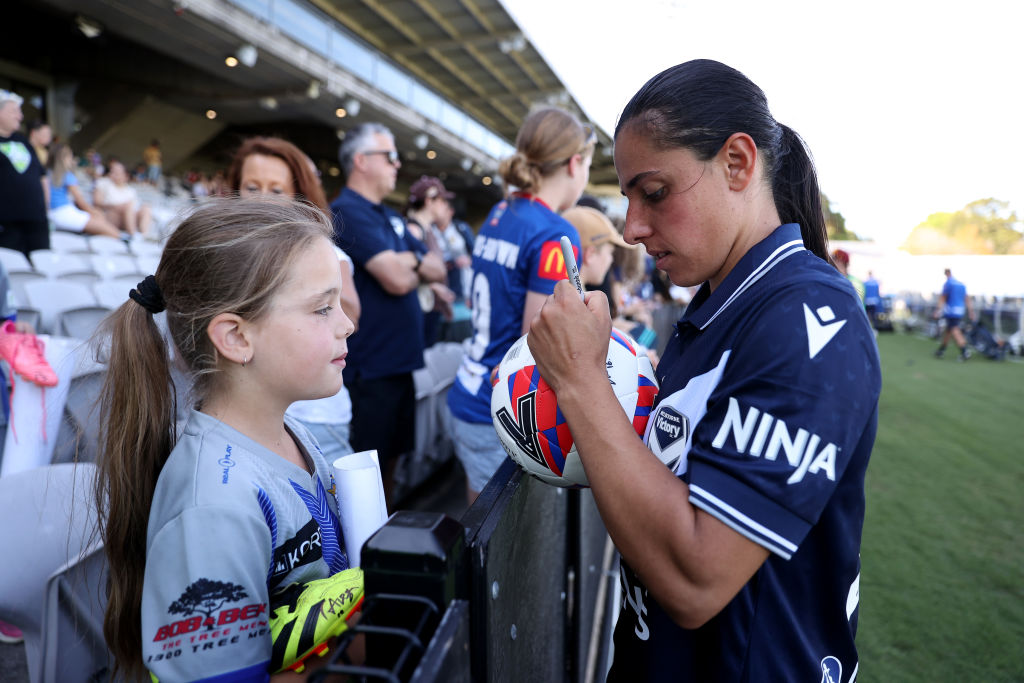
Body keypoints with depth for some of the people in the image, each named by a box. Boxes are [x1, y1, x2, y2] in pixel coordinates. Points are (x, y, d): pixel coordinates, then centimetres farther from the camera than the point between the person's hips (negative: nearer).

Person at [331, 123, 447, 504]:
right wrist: (414, 267, 1)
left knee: (390, 459, 19)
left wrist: (409, 262, -8)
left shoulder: (390, 217, 16)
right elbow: (398, 280, -22)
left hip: (398, 363, 9)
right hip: (368, 369, -9)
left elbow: (439, 271, 13)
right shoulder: (348, 212, -13)